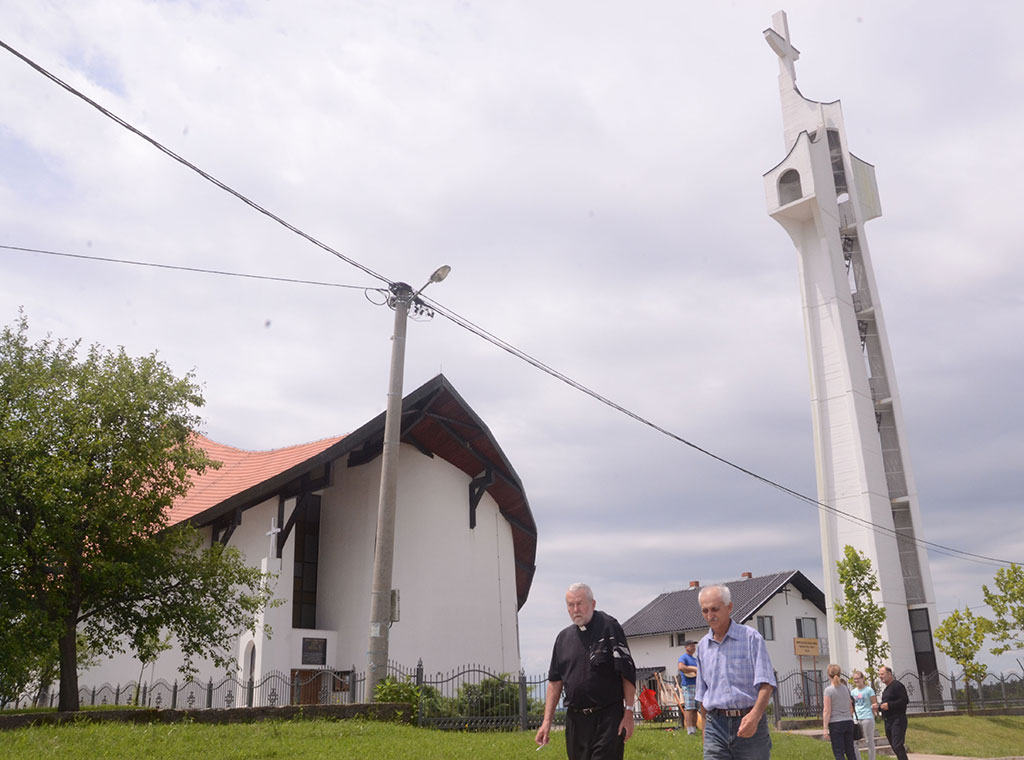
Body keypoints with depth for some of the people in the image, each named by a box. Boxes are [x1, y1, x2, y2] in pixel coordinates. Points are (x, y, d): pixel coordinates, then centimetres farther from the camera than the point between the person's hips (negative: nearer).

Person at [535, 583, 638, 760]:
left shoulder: (609, 627, -6)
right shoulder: (564, 637, 10)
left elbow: (628, 673, -7)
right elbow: (555, 681, 13)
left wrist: (628, 713, -11)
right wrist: (547, 721, 8)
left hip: (608, 718, -5)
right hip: (575, 719, 5)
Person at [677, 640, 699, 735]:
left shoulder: (695, 659, 24)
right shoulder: (683, 657, -3)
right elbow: (681, 667, -22)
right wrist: (694, 669, -19)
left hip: (697, 685, 8)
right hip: (688, 685, -8)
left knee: (695, 709, 8)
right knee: (689, 708, -13)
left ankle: (694, 730, 13)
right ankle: (690, 731, -16)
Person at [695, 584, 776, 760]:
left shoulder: (751, 637, -3)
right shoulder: (703, 646, 11)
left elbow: (766, 683, -11)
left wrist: (755, 715, -27)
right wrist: (705, 727, 16)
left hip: (748, 721, -3)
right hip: (716, 724, 3)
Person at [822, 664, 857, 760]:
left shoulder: (828, 690, -10)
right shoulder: (846, 688, 7)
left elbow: (827, 711, -12)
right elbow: (851, 709, 14)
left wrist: (825, 728, -9)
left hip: (836, 723, -5)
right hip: (848, 721, 5)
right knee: (850, 751, 12)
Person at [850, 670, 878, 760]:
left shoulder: (869, 690, -1)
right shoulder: (853, 691, 13)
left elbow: (874, 704, -3)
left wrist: (875, 706, -22)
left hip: (867, 718, -5)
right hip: (856, 719, 5)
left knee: (869, 742, 1)